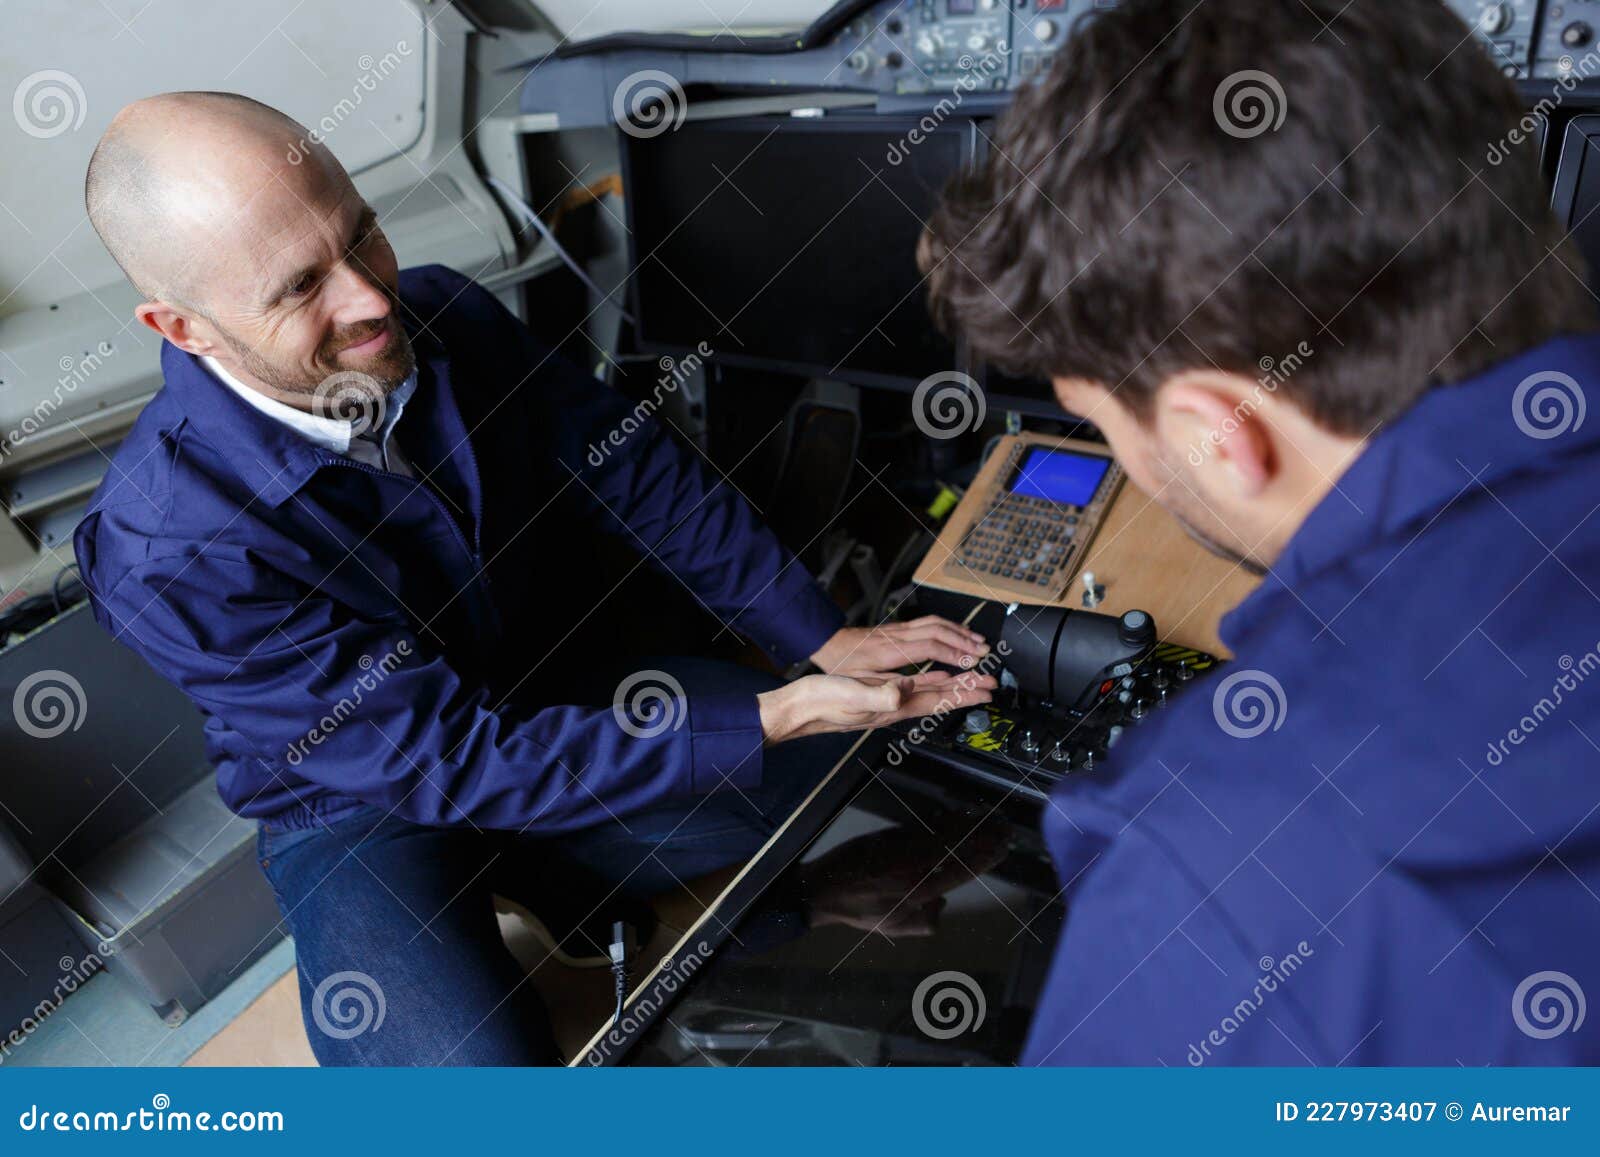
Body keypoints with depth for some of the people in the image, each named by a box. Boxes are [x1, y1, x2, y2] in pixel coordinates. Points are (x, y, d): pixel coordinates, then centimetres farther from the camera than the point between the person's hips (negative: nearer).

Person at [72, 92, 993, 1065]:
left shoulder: (446, 315, -15)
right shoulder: (165, 552, -29)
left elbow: (643, 476, -5)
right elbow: (450, 762, -30)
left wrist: (827, 639, -12)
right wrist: (778, 716, -32)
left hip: (554, 698, 5)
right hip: (359, 806, -4)